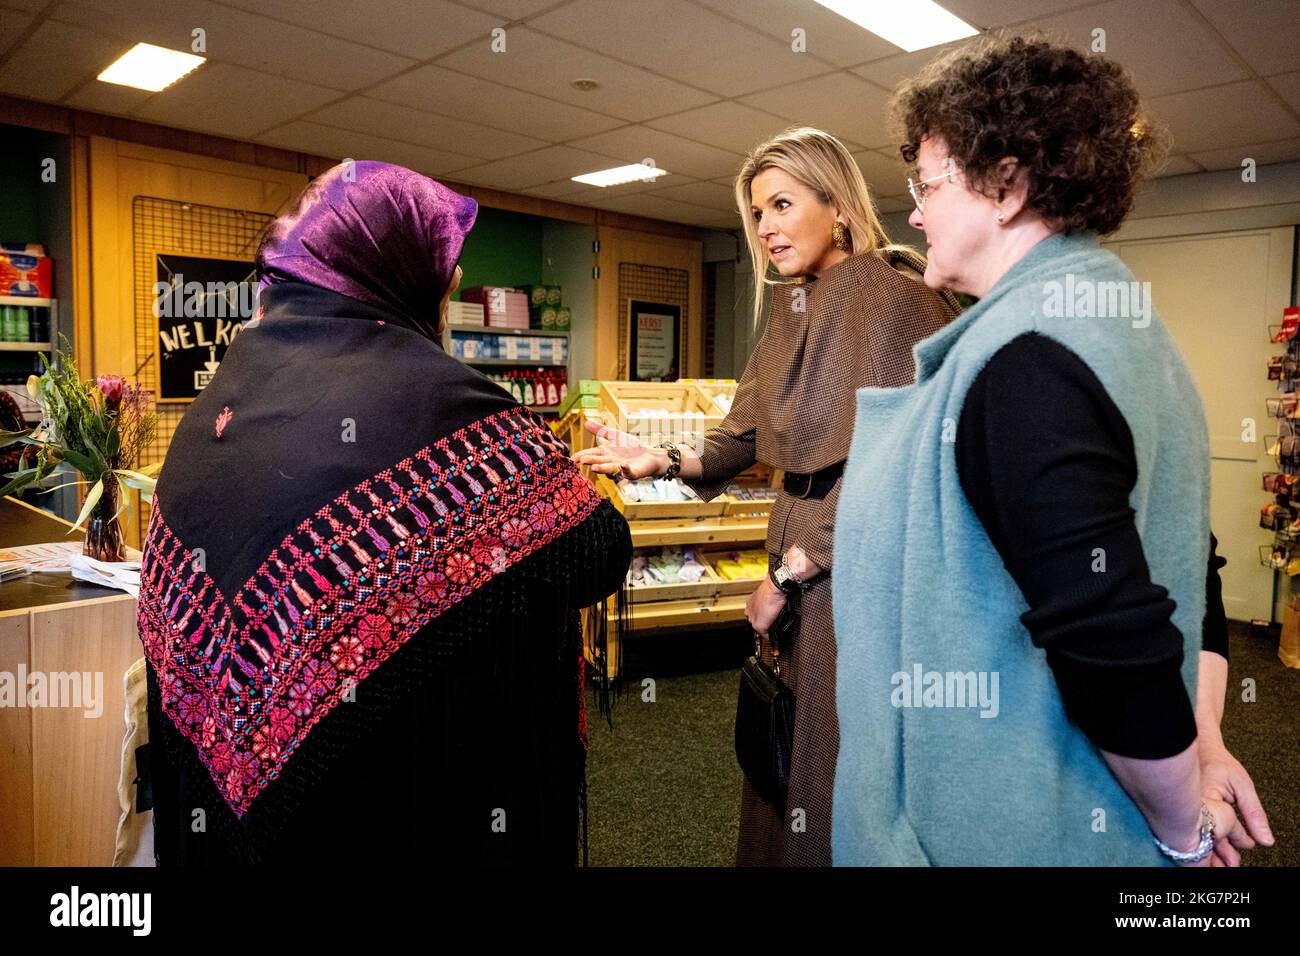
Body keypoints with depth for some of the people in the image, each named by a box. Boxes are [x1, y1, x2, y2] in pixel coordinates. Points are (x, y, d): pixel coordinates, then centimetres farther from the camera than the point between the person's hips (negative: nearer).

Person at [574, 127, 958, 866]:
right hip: (801, 547, 8)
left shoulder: (891, 297, -13)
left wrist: (791, 571, -16)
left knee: (840, 762, 5)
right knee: (785, 743, 18)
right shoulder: (795, 308, 12)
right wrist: (665, 460, -7)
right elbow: (750, 432, 10)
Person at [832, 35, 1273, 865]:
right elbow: (1189, 574, 10)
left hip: (1005, 835, -9)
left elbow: (1115, 650, -29)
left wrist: (1183, 827, -13)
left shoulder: (1024, 361, -26)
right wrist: (1203, 742, 7)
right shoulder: (1127, 326, 6)